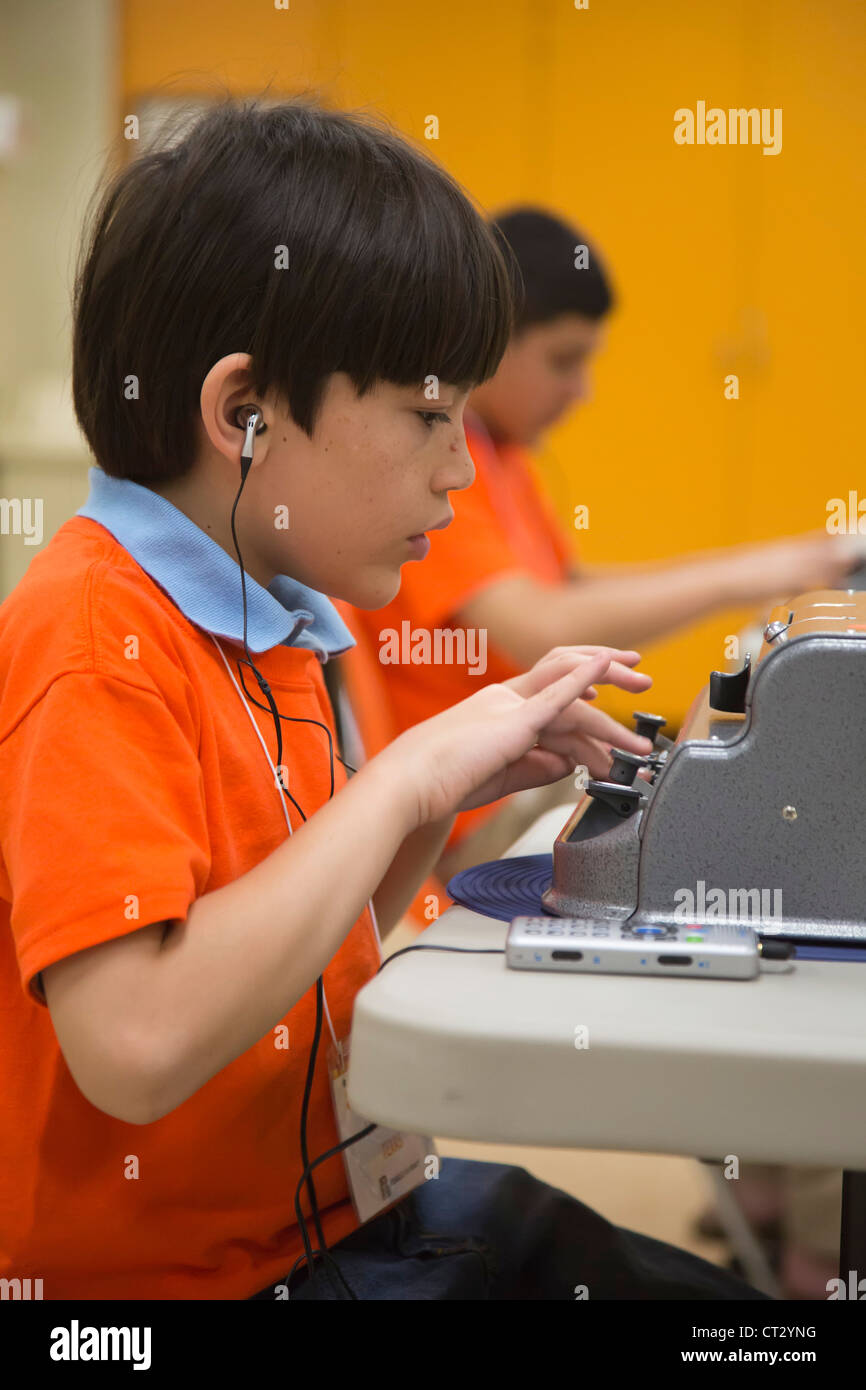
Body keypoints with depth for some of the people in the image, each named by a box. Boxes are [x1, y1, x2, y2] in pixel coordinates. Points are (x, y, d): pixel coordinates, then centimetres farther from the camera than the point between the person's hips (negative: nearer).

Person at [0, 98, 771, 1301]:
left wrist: (443, 796, -2)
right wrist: (402, 779, -25)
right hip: (195, 1263, -8)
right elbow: (136, 1044, -33)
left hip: (349, 1193, 8)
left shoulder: (277, 624, 5)